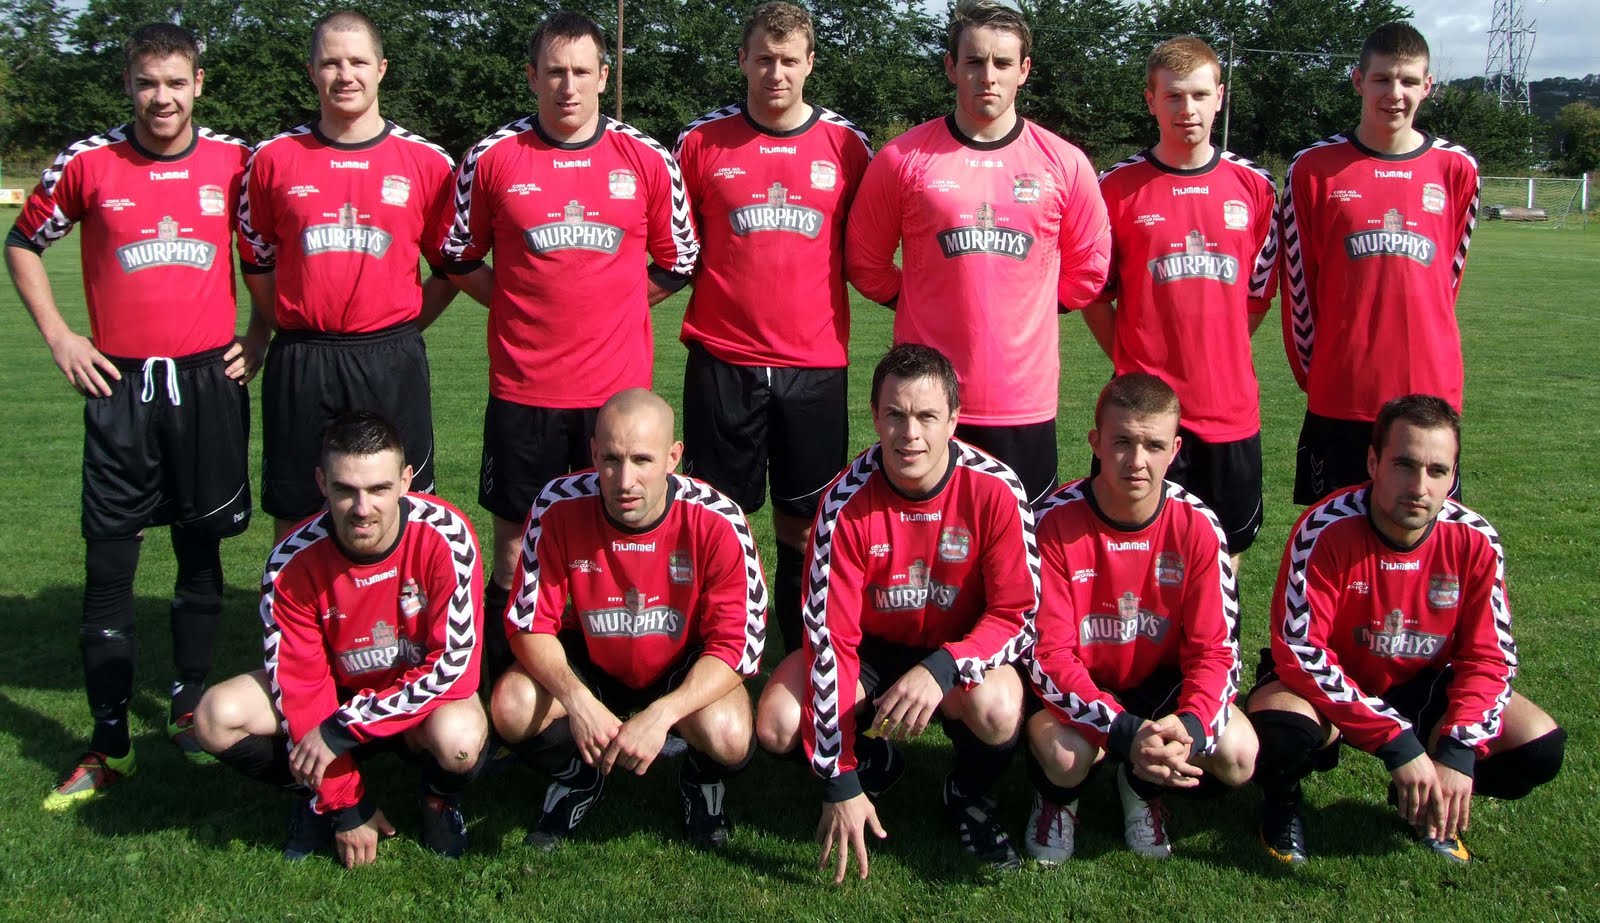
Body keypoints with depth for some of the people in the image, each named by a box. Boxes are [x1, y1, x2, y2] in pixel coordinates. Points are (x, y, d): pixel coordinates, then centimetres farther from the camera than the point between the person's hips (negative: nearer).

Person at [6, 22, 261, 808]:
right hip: (121, 388, 0)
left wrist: (260, 334, 4)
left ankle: (190, 708, 26)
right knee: (108, 563, 0)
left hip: (209, 382, 1)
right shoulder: (88, 163, -1)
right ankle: (109, 747, 7)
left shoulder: (234, 161, 1)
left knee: (200, 552, 10)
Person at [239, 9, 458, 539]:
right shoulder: (274, 159, 4)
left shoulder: (426, 163, 2)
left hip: (391, 363, -1)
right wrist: (296, 330, 9)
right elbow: (256, 262, 15)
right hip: (298, 368, 1)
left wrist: (403, 329, 4)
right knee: (294, 516, 8)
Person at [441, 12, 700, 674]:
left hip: (619, 386, 0)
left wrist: (609, 309, 4)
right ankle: (505, 668, 19)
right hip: (523, 387, 0)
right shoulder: (492, 159, 2)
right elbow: (460, 258, 12)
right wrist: (524, 305, 4)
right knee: (516, 531, 7)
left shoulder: (647, 160, 2)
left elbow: (678, 263, 11)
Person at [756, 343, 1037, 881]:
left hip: (963, 650, -1)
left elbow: (1017, 615, -16)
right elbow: (831, 635, -20)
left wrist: (941, 669, -37)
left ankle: (969, 794, 3)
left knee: (998, 711, -35)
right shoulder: (846, 500, -20)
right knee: (777, 725, -23)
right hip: (871, 647, 1)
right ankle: (873, 762, 12)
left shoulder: (995, 490, -22)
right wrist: (840, 785, -21)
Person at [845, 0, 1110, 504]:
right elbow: (865, 260, 9)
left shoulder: (1064, 164, 2)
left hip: (1026, 399, 1)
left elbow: (1088, 268, 15)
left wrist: (1029, 310, 10)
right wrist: (928, 306, 6)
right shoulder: (904, 158, -2)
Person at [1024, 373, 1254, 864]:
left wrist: (1190, 725, -34)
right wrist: (1125, 733, -36)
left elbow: (1215, 651, -12)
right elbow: (1048, 653, -22)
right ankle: (1057, 796, 7)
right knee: (1064, 756, -34)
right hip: (1076, 685, -2)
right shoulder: (1056, 521, -20)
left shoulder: (1198, 526, -14)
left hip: (1158, 680, 3)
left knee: (1238, 754, -23)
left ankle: (1144, 786, 12)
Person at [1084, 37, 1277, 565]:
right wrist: (1132, 363, 0)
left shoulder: (1254, 186, 5)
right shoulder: (1118, 187, -1)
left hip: (1231, 408, 2)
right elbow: (1093, 292, 5)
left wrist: (1219, 357, 7)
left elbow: (1260, 290, 13)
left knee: (1225, 551, 11)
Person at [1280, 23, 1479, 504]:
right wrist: (1315, 369, 7)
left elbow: (1449, 275, 15)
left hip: (1431, 393, 2)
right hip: (1338, 398, -1)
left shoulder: (1456, 168, 5)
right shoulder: (1314, 169, 0)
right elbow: (1298, 282, 4)